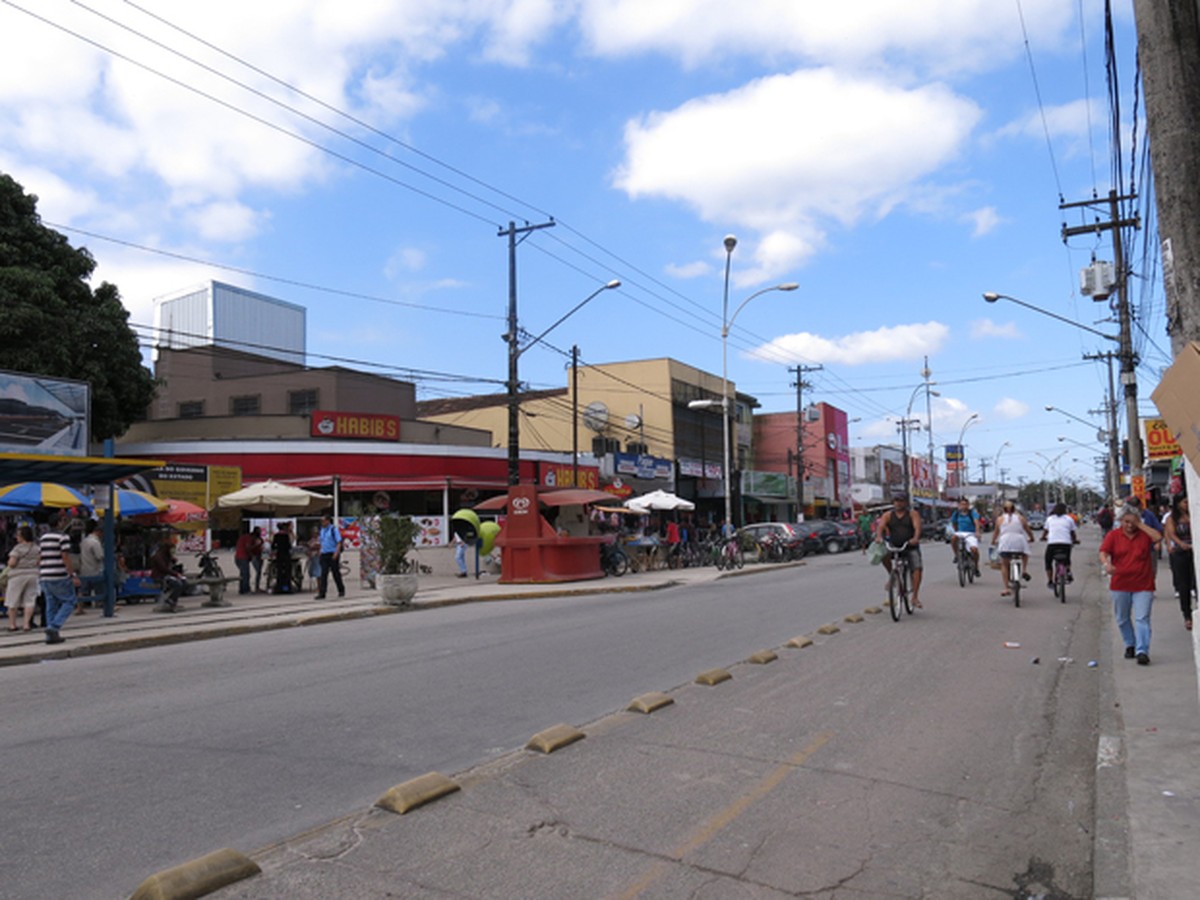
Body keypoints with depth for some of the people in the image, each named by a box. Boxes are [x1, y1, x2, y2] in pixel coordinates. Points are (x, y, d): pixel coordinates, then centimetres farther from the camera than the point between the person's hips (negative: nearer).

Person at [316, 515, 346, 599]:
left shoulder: (334, 529, -6)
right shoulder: (322, 530, 14)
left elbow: (339, 542, -11)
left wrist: (336, 553, -22)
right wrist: (320, 553, 12)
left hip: (333, 555, -5)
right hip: (324, 554, 5)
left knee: (336, 573, 3)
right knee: (323, 574, -4)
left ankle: (341, 590, 20)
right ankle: (321, 594, -8)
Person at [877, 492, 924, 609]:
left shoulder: (913, 514, 0)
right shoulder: (888, 515, 5)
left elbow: (917, 527, -16)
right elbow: (880, 526, -11)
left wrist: (916, 538, -37)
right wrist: (879, 537, -33)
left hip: (911, 547, -1)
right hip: (894, 546, 1)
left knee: (917, 568, -17)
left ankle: (915, 597, -9)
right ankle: (891, 574, -1)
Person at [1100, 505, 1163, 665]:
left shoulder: (1144, 533, 3)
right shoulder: (1113, 535, 3)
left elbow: (1158, 537, -18)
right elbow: (1103, 553, -8)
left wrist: (1140, 525, -11)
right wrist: (1107, 564, -29)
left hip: (1143, 585, -1)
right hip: (1120, 585, 2)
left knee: (1142, 619, -9)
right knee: (1122, 619, 13)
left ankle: (1142, 651, -11)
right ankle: (1130, 645, 31)